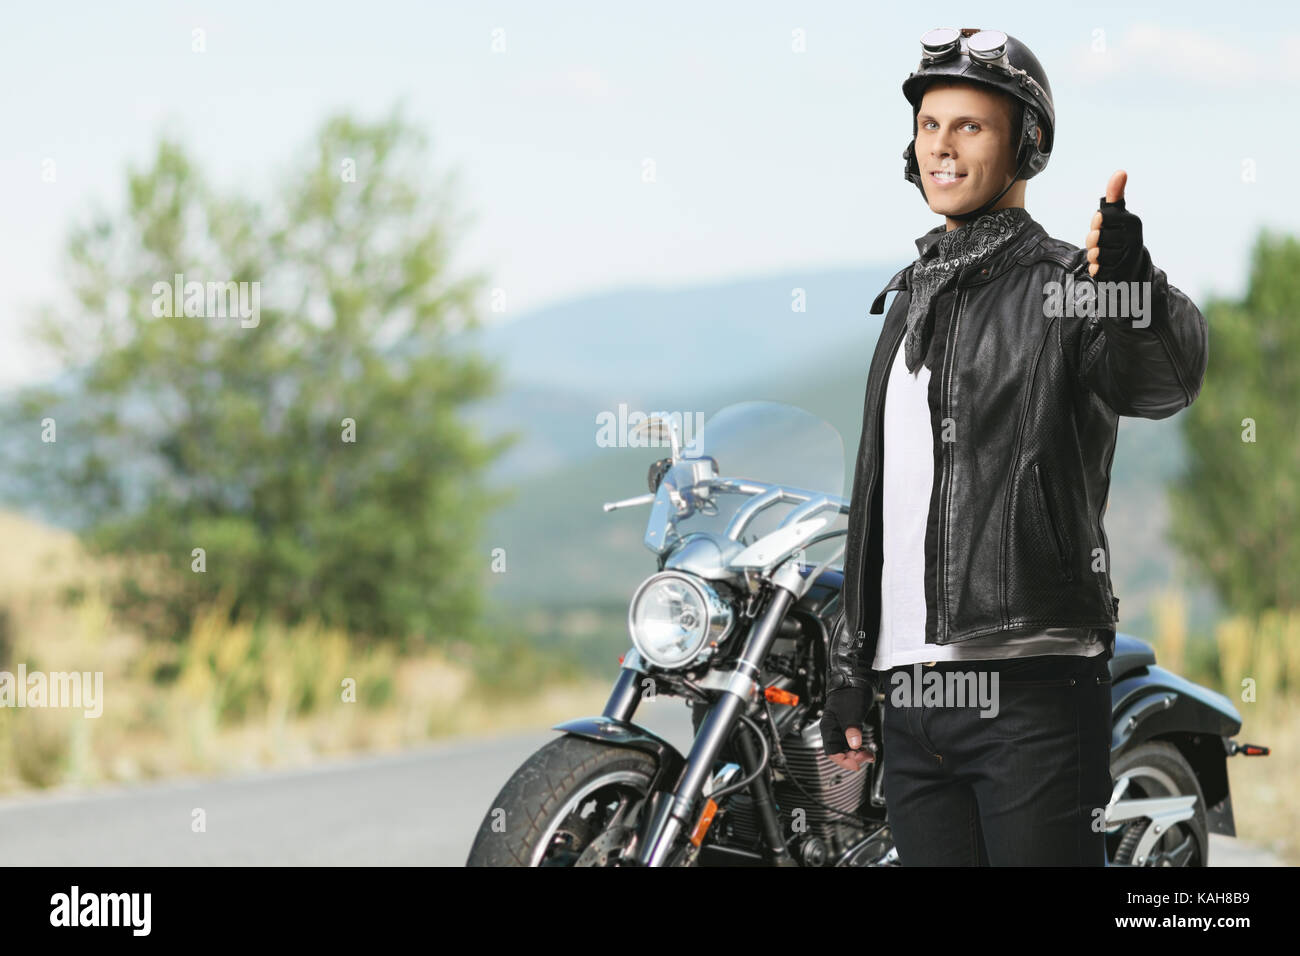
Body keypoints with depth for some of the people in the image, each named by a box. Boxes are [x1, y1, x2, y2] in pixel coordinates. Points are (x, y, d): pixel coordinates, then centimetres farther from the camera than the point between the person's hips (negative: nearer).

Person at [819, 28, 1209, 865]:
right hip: (913, 695, 7)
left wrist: (1130, 286, -48)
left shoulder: (1064, 285, -4)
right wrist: (848, 670, 22)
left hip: (1033, 693, -7)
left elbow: (1166, 380, -27)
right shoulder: (914, 300, 19)